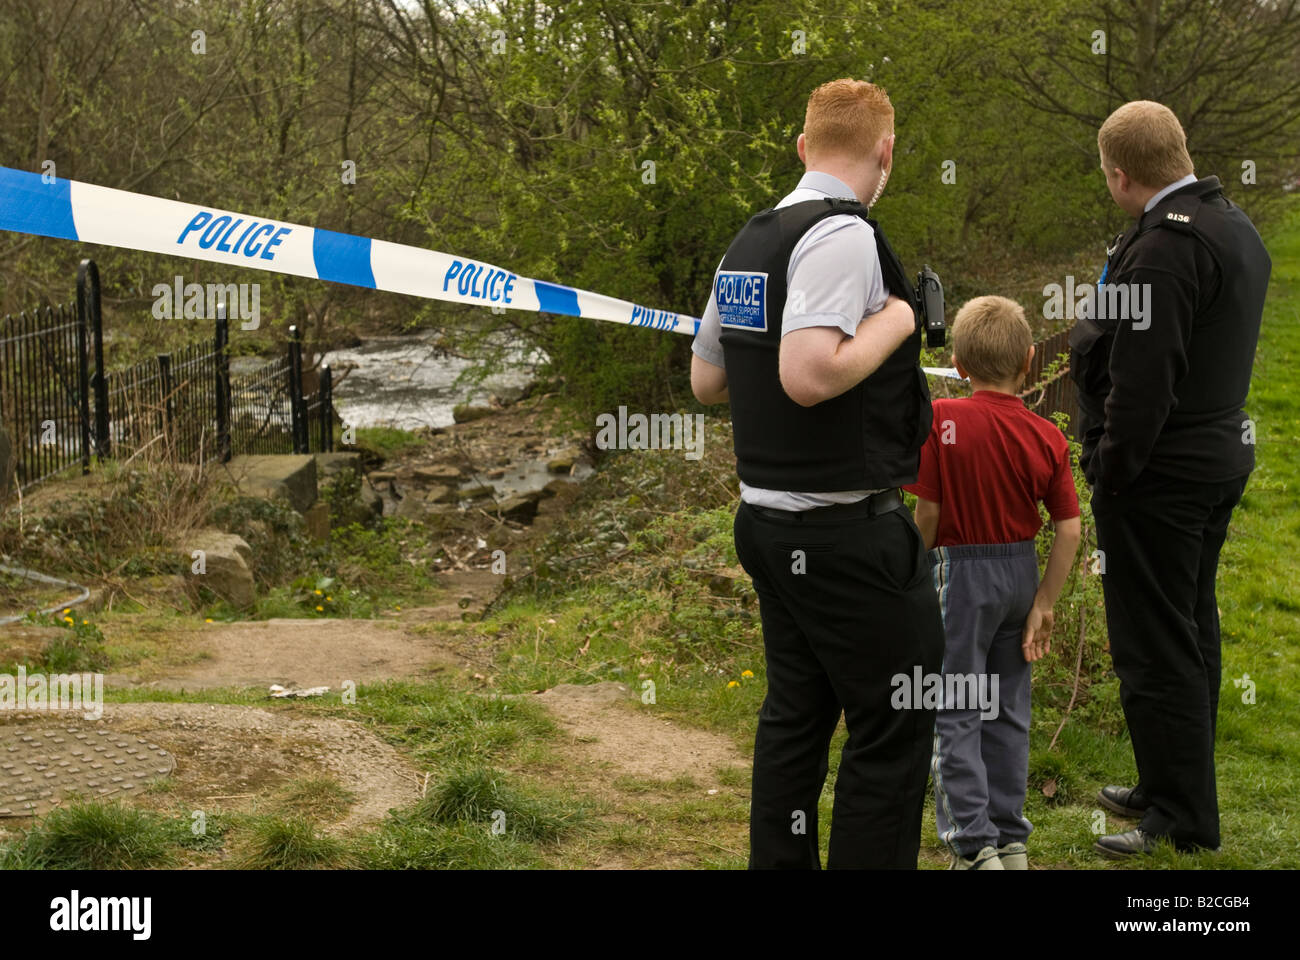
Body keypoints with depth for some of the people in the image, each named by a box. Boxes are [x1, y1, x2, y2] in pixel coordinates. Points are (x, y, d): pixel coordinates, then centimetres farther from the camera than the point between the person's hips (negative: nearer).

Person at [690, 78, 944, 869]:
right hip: (850, 530, -9)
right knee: (895, 728, -1)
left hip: (770, 521, 9)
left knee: (795, 715, 16)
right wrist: (896, 321, -14)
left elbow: (706, 380, 17)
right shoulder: (844, 235, -16)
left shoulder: (749, 241, 10)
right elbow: (809, 376, -28)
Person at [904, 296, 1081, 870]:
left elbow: (928, 513, -13)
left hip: (961, 572, -5)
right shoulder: (1047, 436, -4)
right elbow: (1069, 528, -5)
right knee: (1007, 711, 16)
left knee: (954, 714, 3)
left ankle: (975, 845, -2)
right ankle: (1011, 841, 22)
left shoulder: (942, 420, -15)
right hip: (1021, 573, 5)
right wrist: (1043, 604, 2)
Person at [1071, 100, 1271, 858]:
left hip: (1160, 474, -10)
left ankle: (1183, 817, 4)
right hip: (1223, 453, 10)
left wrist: (1110, 468, -16)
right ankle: (1171, 788, 30)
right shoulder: (1237, 227, 11)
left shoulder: (1163, 246, -22)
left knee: (1155, 646, -2)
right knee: (1191, 632, 18)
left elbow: (1142, 379, -25)